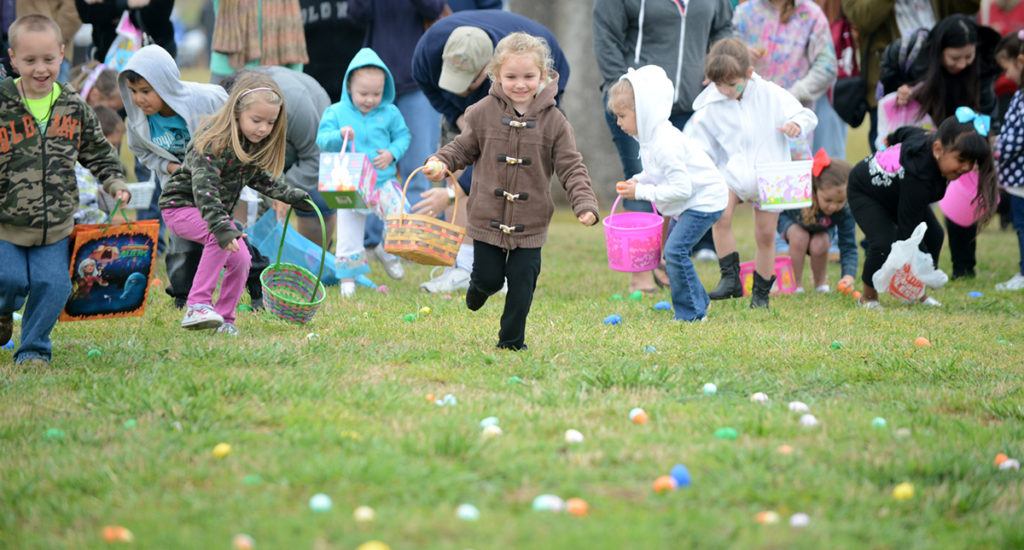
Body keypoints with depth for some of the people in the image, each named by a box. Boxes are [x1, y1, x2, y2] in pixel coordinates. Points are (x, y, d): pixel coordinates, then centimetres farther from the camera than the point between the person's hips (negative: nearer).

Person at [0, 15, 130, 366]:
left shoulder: (74, 108, 3)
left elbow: (98, 152, 16)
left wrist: (116, 184, 4)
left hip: (54, 225, 3)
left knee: (53, 285, -6)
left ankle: (33, 349, 13)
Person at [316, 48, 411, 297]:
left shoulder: (390, 113, -1)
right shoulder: (336, 113, -3)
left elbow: (403, 136, 8)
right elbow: (322, 140, -8)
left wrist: (392, 153, -11)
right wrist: (339, 135, -28)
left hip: (383, 180, 1)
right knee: (348, 233, 4)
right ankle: (348, 277, 18)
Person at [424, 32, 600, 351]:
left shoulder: (553, 121, -7)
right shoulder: (484, 112, -5)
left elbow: (571, 167, -6)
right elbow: (465, 147, 8)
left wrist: (585, 204, -18)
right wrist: (441, 162, -11)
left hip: (530, 223, 0)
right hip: (488, 215, 0)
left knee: (522, 285, 2)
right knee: (489, 277, 9)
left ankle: (511, 342, 19)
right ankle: (479, 288, 46)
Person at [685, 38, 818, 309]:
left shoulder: (771, 95, -7)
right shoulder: (710, 109, -5)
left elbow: (806, 116, -2)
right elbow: (699, 149, 2)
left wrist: (797, 124, -25)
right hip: (733, 172, 0)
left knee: (766, 234, 4)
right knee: (720, 216, -26)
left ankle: (761, 293, 20)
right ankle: (730, 277, -19)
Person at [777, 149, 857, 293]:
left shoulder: (845, 212, -36)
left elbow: (848, 247, -36)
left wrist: (849, 274, -51)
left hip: (821, 230, 1)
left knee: (819, 245, -30)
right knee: (800, 237, -33)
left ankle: (821, 283, 0)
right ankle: (796, 285, -15)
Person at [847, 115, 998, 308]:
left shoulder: (929, 138, -25)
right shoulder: (918, 178, -47)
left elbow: (904, 133, -1)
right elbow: (908, 230, -42)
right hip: (864, 192, -9)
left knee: (933, 235, -2)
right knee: (884, 244, -28)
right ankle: (868, 297, -3)